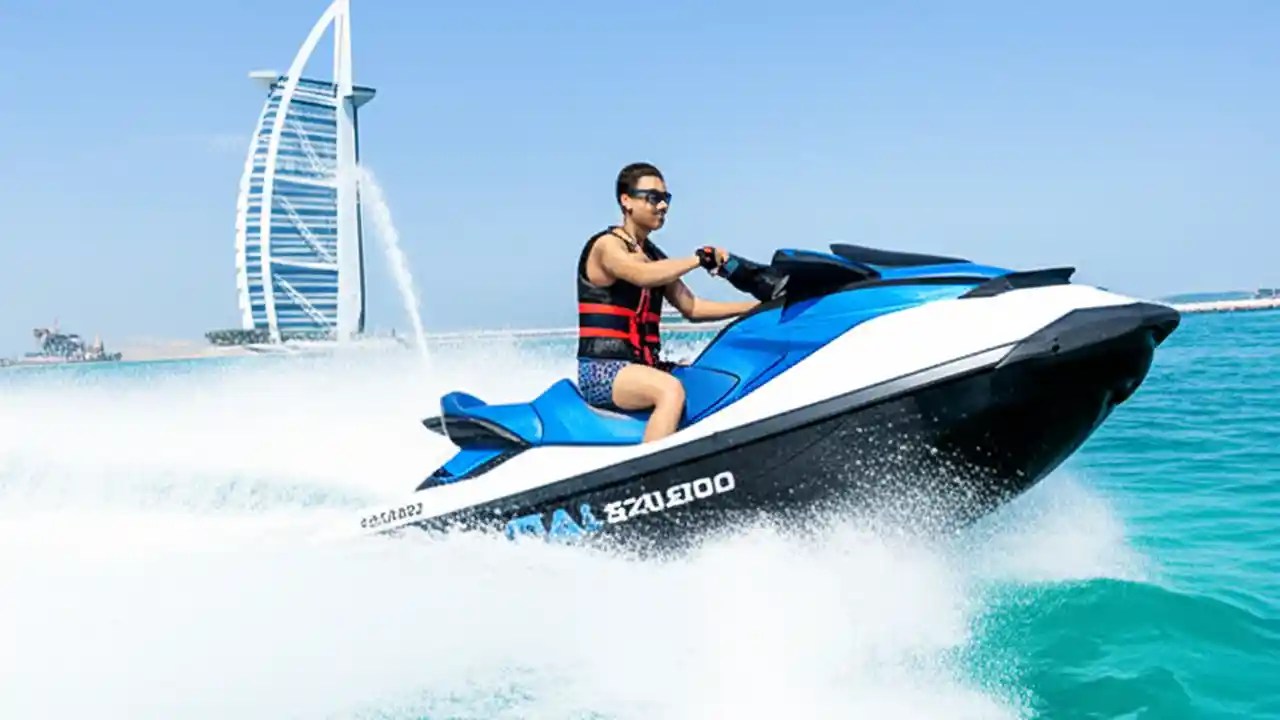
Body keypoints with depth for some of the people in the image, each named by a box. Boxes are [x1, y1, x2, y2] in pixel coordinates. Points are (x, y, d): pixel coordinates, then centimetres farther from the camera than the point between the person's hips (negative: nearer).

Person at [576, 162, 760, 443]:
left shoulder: (655, 256, 18)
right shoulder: (606, 245, -6)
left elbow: (692, 308, 17)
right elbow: (642, 275, -28)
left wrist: (759, 306, 10)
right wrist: (702, 258, -24)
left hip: (642, 367, 9)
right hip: (602, 371, -9)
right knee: (671, 389, -35)